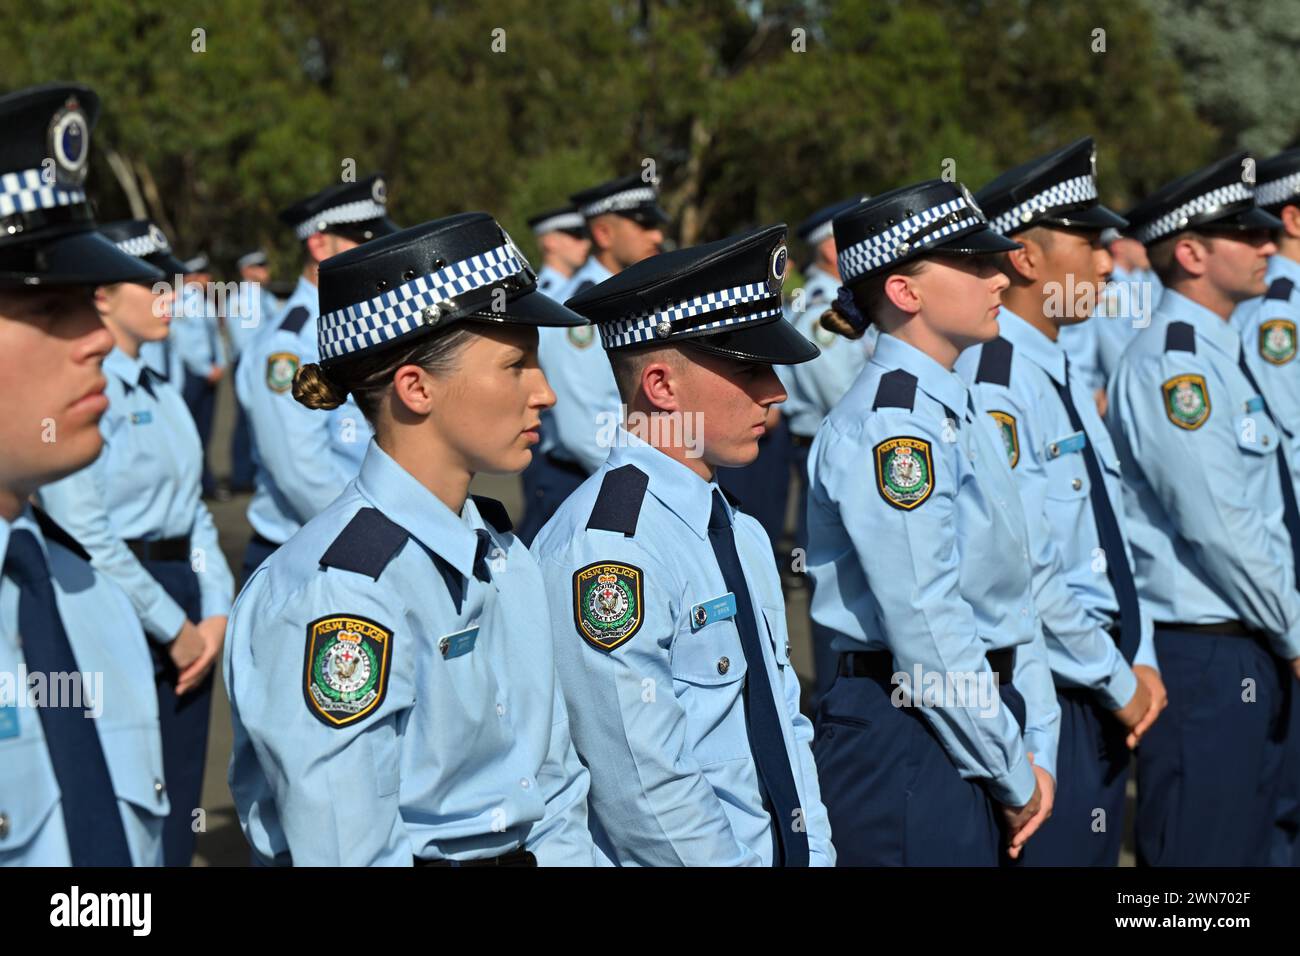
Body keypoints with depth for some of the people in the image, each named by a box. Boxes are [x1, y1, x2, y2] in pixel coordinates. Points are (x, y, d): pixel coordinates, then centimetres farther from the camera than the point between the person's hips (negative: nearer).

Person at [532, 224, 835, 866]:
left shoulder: (742, 533, 9)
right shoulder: (605, 548, -19)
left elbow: (785, 728, 12)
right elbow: (646, 792, -22)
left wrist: (817, 855, 2)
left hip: (789, 852, 8)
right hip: (685, 861, -8)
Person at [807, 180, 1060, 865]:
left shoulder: (956, 411, 13)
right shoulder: (886, 425, -16)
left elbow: (1013, 596, 13)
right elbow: (926, 626, -20)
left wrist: (1036, 753, 6)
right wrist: (1013, 776, -13)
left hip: (976, 727, 9)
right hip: (904, 741, -9)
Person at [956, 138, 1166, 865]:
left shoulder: (1062, 371, 14)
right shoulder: (991, 384, -17)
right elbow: (1021, 571, -21)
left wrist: (1139, 661, 7)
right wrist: (1117, 680, -12)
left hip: (1102, 695, 9)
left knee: (1096, 853, 13)